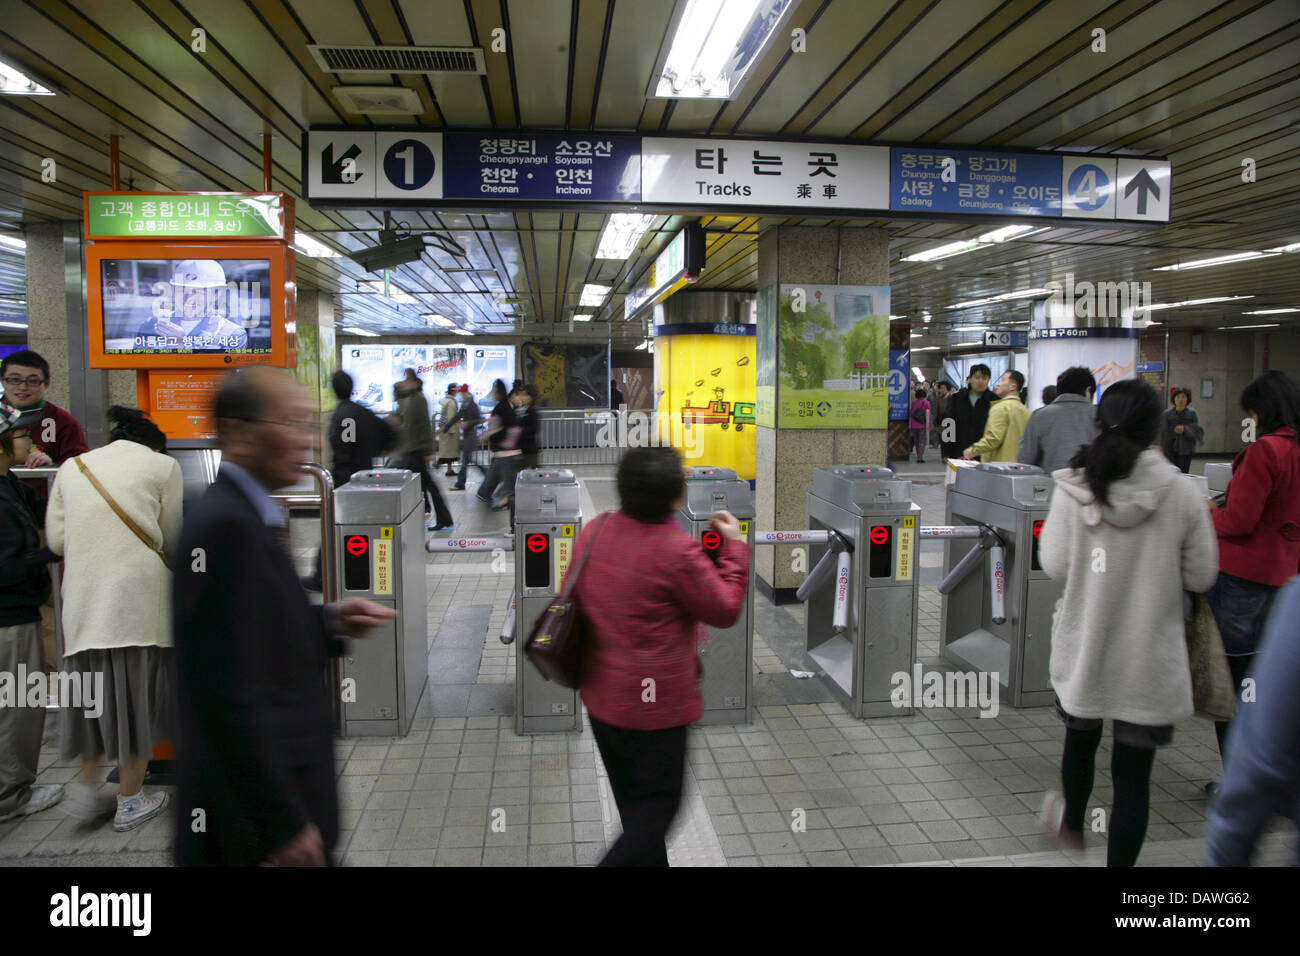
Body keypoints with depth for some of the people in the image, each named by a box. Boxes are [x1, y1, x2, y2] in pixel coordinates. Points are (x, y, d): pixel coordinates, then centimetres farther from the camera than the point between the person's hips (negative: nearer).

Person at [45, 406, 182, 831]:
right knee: (136, 691, 4)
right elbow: (172, 537, 4)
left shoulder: (72, 467, 14)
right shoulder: (162, 465, 3)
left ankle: (86, 788, 18)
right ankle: (130, 802, 13)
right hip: (140, 593, -4)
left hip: (83, 596, 4)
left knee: (93, 687, 16)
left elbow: (56, 538, 11)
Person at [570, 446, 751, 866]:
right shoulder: (678, 551, -25)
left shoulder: (594, 530, -4)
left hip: (600, 697, 8)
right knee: (657, 807, 11)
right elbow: (725, 610, -12)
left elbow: (572, 595, 10)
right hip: (655, 704, -7)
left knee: (634, 805, 24)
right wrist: (734, 547, -3)